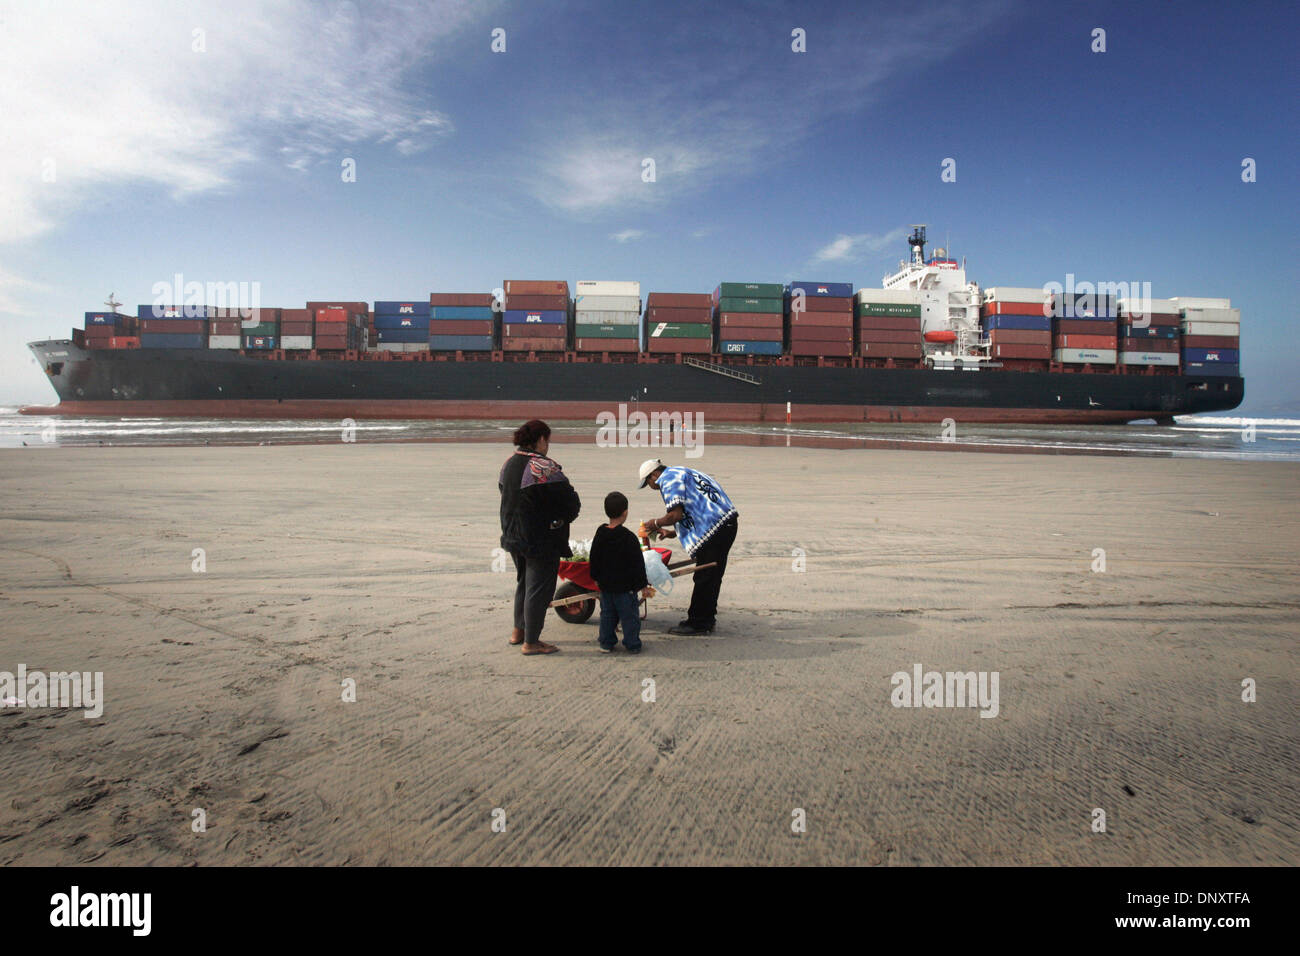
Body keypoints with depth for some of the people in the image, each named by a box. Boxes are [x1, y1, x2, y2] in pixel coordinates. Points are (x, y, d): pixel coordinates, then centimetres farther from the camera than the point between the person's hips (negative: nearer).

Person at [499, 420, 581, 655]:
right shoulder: (543, 466, -20)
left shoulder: (508, 464, 5)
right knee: (539, 586, 1)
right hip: (542, 539, -8)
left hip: (513, 536, 9)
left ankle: (518, 631, 34)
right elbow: (569, 499, -17)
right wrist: (568, 516, 3)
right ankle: (531, 642, 8)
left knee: (523, 581, 24)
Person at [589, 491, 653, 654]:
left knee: (607, 614, 15)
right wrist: (643, 585, -8)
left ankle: (606, 643, 20)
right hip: (625, 586, -6)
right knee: (629, 615, 4)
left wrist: (596, 578, 22)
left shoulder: (599, 535, 2)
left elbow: (594, 560, 10)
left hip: (605, 585, 6)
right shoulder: (628, 537, -16)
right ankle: (632, 645, 9)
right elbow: (637, 564, -14)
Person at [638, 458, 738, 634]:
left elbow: (676, 514, -16)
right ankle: (707, 619, 24)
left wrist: (656, 523, 3)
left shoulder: (669, 479, -5)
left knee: (704, 578, -2)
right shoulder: (681, 473, 27)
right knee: (713, 576, 16)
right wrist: (674, 533, 27)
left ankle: (697, 623, 5)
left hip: (715, 528, -10)